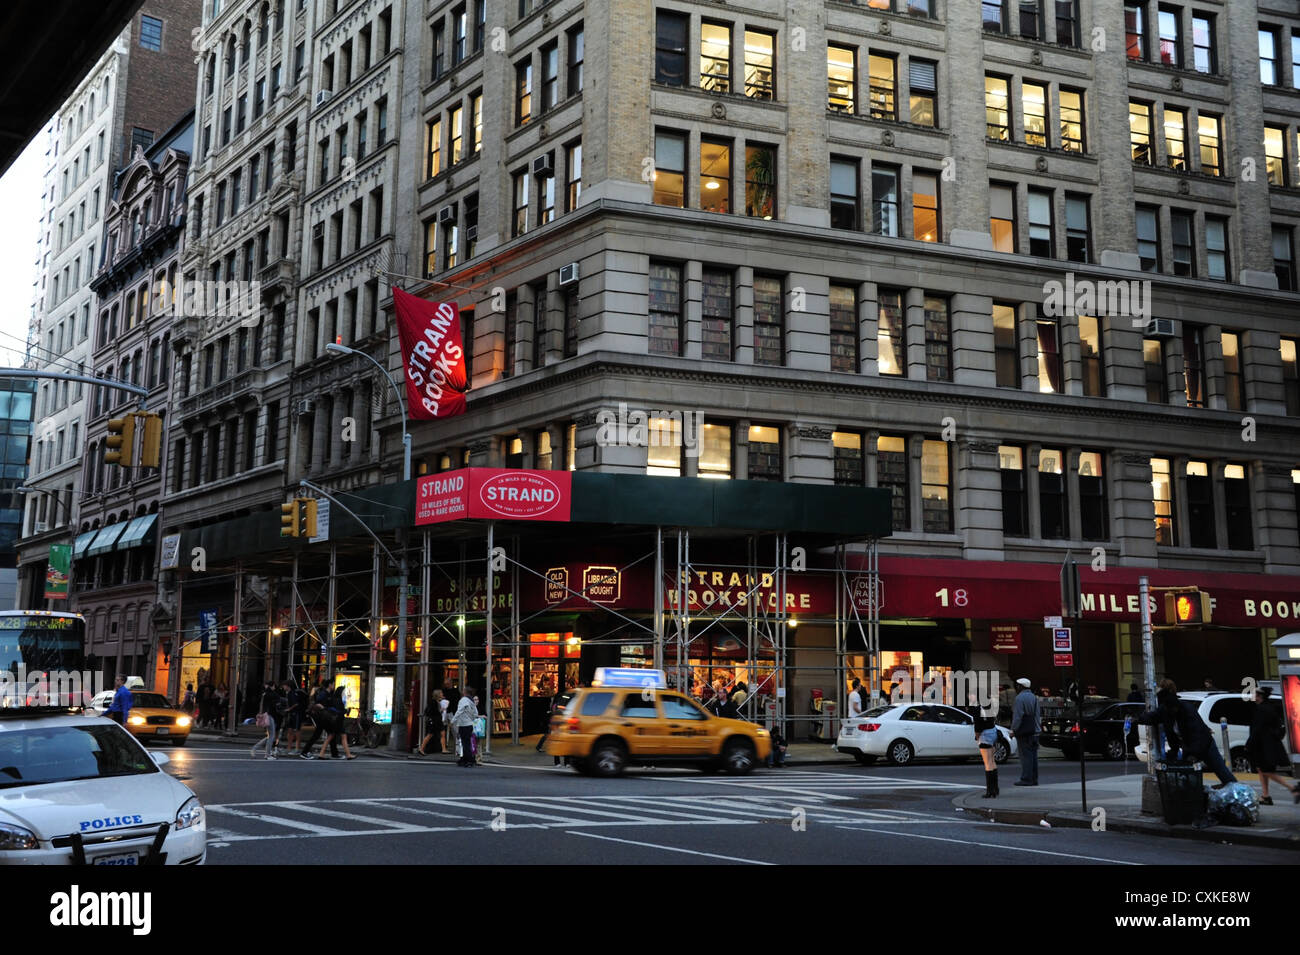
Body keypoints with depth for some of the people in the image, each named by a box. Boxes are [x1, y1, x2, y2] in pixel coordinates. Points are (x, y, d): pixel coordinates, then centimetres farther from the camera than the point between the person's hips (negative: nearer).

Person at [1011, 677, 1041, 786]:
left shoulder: (1020, 698, -13)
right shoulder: (1034, 697, 13)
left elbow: (1017, 716, -15)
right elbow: (1037, 715, 16)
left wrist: (1013, 729, -10)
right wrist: (1038, 726, 18)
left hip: (1023, 732, -8)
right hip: (1034, 731, 8)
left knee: (1026, 755, -7)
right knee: (1033, 755, 10)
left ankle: (1026, 779, -6)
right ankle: (1034, 779, 13)